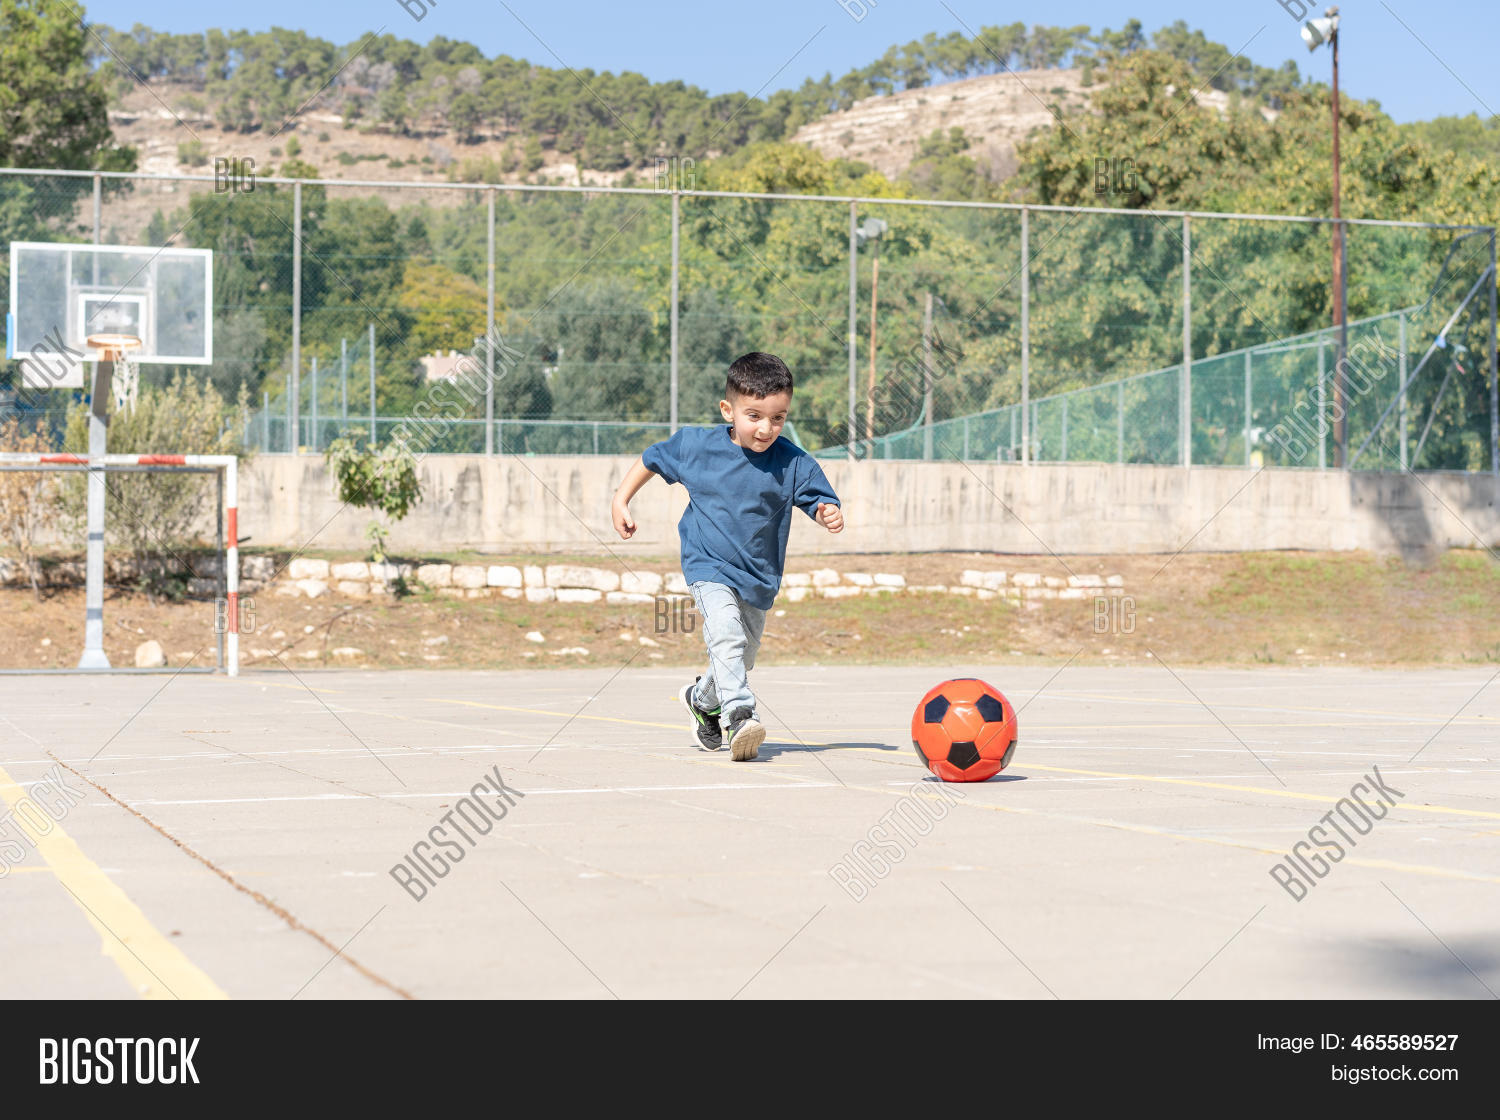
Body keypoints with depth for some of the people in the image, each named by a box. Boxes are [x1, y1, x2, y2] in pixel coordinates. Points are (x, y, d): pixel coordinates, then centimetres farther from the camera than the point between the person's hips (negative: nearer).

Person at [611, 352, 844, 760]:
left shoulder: (793, 463, -10)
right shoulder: (696, 446, -9)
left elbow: (817, 498, -6)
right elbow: (651, 459, 8)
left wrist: (829, 514, -29)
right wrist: (621, 500, 5)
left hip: (759, 578, 3)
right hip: (709, 568, -3)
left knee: (742, 658, 17)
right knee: (726, 636, -29)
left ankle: (702, 699, 46)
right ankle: (739, 715, -36)